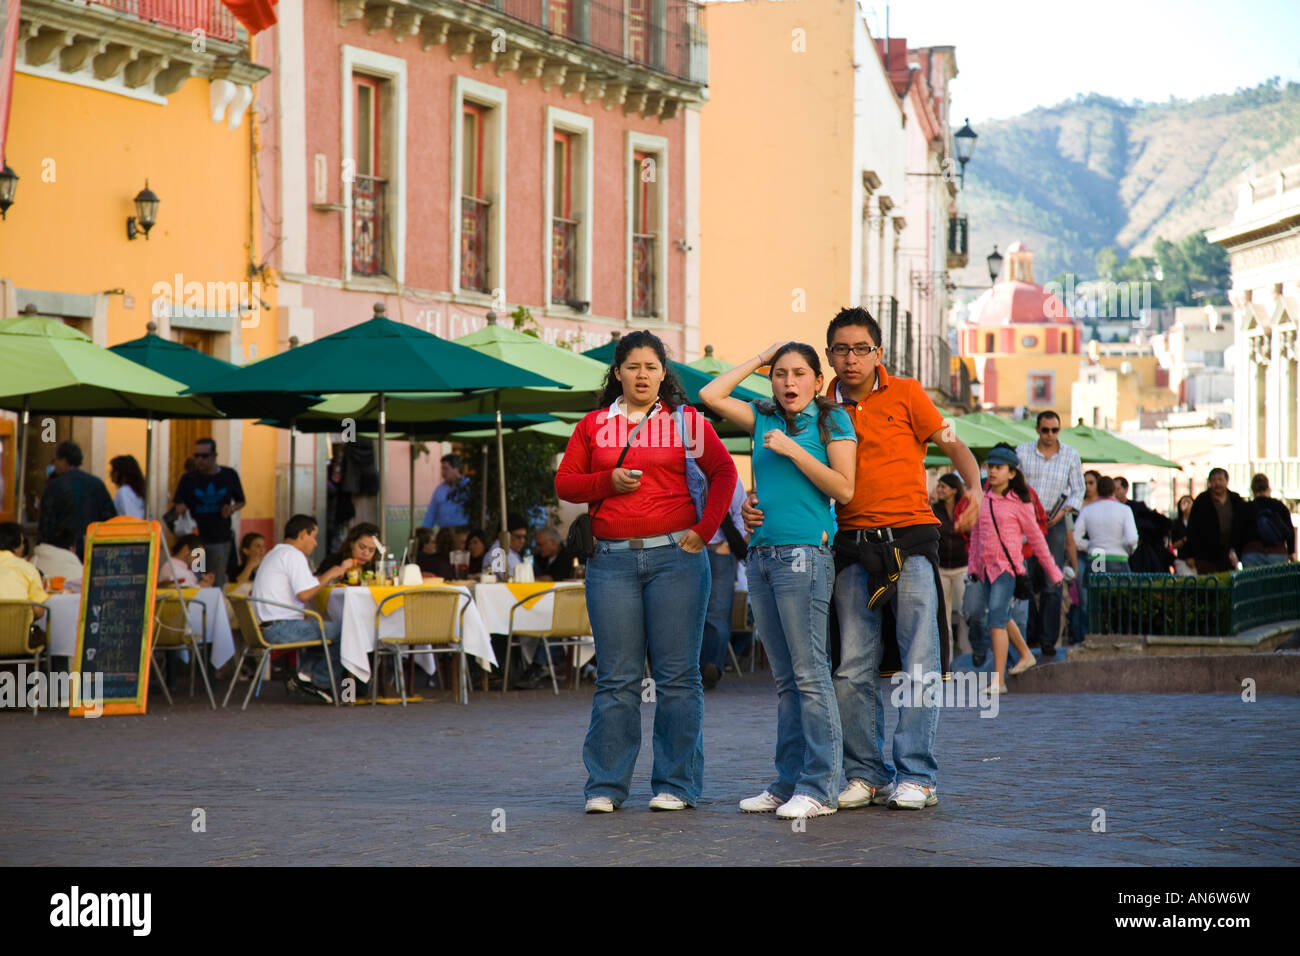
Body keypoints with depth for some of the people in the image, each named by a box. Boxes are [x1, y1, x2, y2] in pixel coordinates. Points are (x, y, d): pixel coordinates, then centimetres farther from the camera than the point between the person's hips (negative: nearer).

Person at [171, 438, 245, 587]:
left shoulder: (229, 475, 4)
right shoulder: (188, 479, 1)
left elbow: (240, 501, 15)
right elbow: (178, 506, 2)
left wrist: (231, 509, -6)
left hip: (221, 539, 1)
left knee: (218, 583, 4)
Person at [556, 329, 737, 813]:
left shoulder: (686, 421, 8)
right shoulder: (594, 424, 14)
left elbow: (724, 472, 4)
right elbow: (564, 482, 12)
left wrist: (705, 527, -6)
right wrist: (608, 481, -5)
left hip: (675, 556, -1)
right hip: (612, 559, 1)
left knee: (676, 674, -2)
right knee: (616, 677, 0)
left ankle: (676, 784, 4)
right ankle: (605, 785, 5)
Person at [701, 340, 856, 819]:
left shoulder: (832, 420, 2)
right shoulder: (763, 419, 15)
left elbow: (844, 489, -6)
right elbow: (710, 395, 9)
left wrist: (793, 450, -11)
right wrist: (759, 359, 12)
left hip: (805, 554, -6)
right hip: (761, 555, 6)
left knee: (810, 674, -8)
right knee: (785, 679, 9)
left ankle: (819, 788, -8)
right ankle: (788, 783, 12)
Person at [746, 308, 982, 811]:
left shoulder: (905, 394, 3)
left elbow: (953, 445, 4)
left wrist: (975, 488, -15)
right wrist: (755, 502, -8)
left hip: (910, 540, -3)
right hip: (853, 545, 3)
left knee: (919, 662, -5)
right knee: (852, 669, 2)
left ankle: (917, 776, -2)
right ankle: (866, 774, 11)